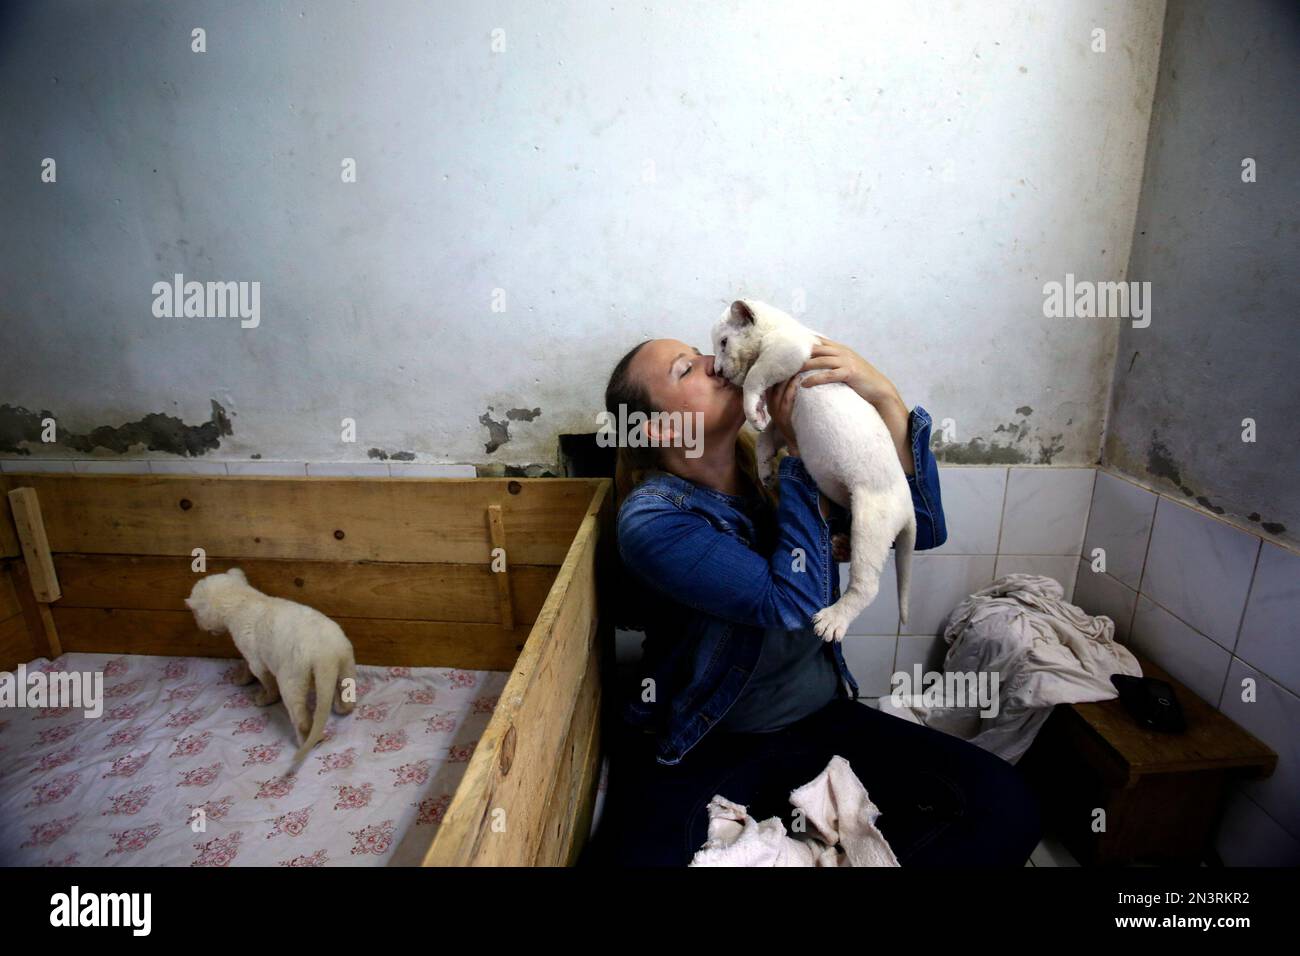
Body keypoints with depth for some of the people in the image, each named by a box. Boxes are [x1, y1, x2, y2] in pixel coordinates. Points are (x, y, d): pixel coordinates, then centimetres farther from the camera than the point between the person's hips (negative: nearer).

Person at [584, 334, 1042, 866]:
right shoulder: (650, 519, -17)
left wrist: (884, 397, -18)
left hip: (825, 721, 5)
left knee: (1004, 806, -14)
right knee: (641, 853, -31)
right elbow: (792, 602, -26)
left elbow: (922, 528, -8)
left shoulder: (775, 466, -1)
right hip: (701, 747, -4)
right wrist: (800, 452, -20)